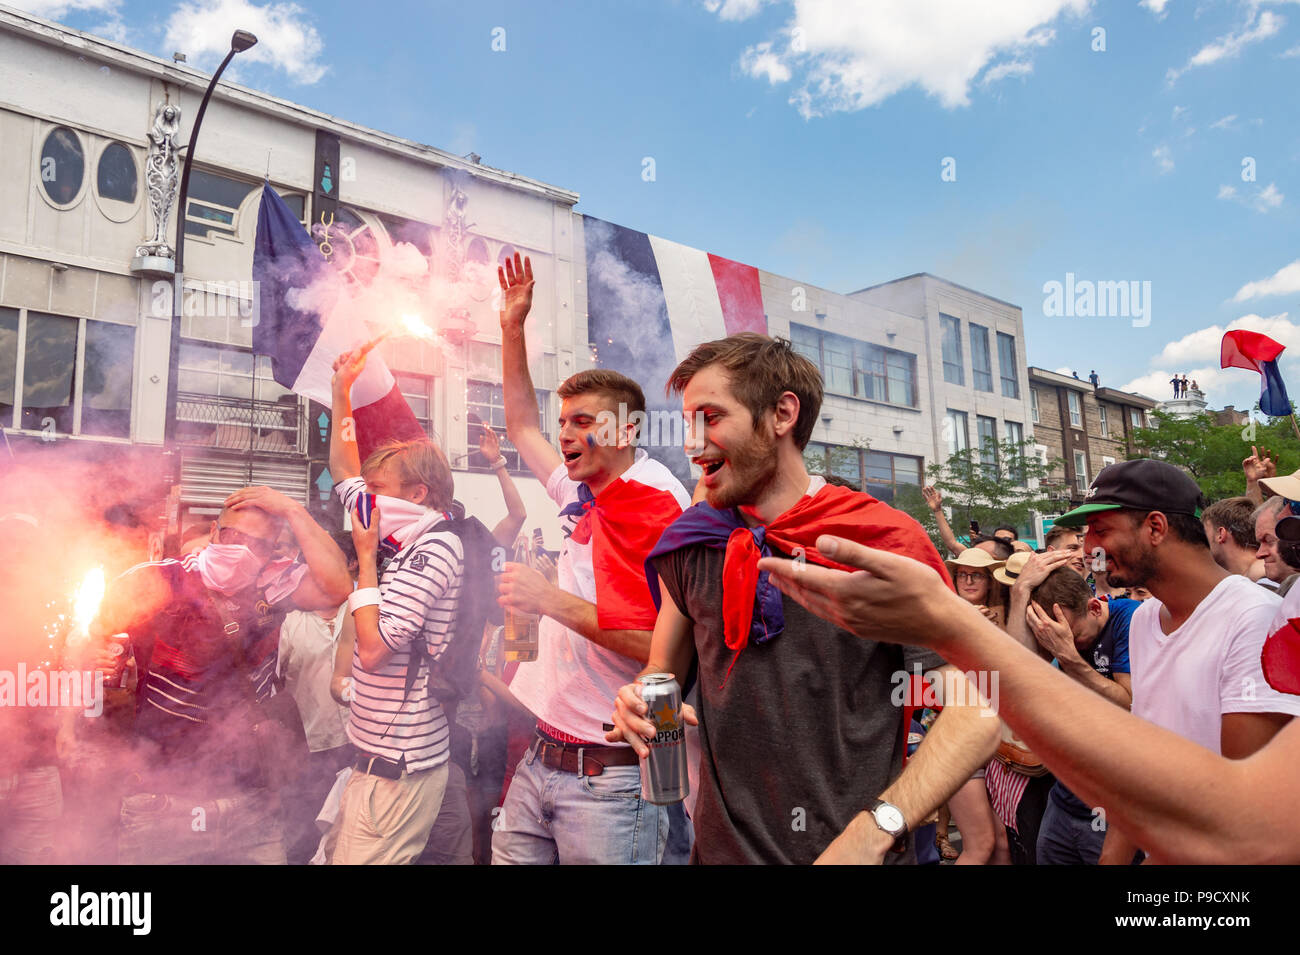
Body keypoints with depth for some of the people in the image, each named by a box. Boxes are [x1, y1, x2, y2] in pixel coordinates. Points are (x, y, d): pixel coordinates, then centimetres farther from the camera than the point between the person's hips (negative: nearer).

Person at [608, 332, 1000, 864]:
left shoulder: (884, 541, -12)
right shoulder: (690, 547, 0)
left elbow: (973, 716, -15)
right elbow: (663, 671, 10)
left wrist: (874, 830, -25)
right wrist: (641, 705, -12)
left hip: (853, 847, -3)